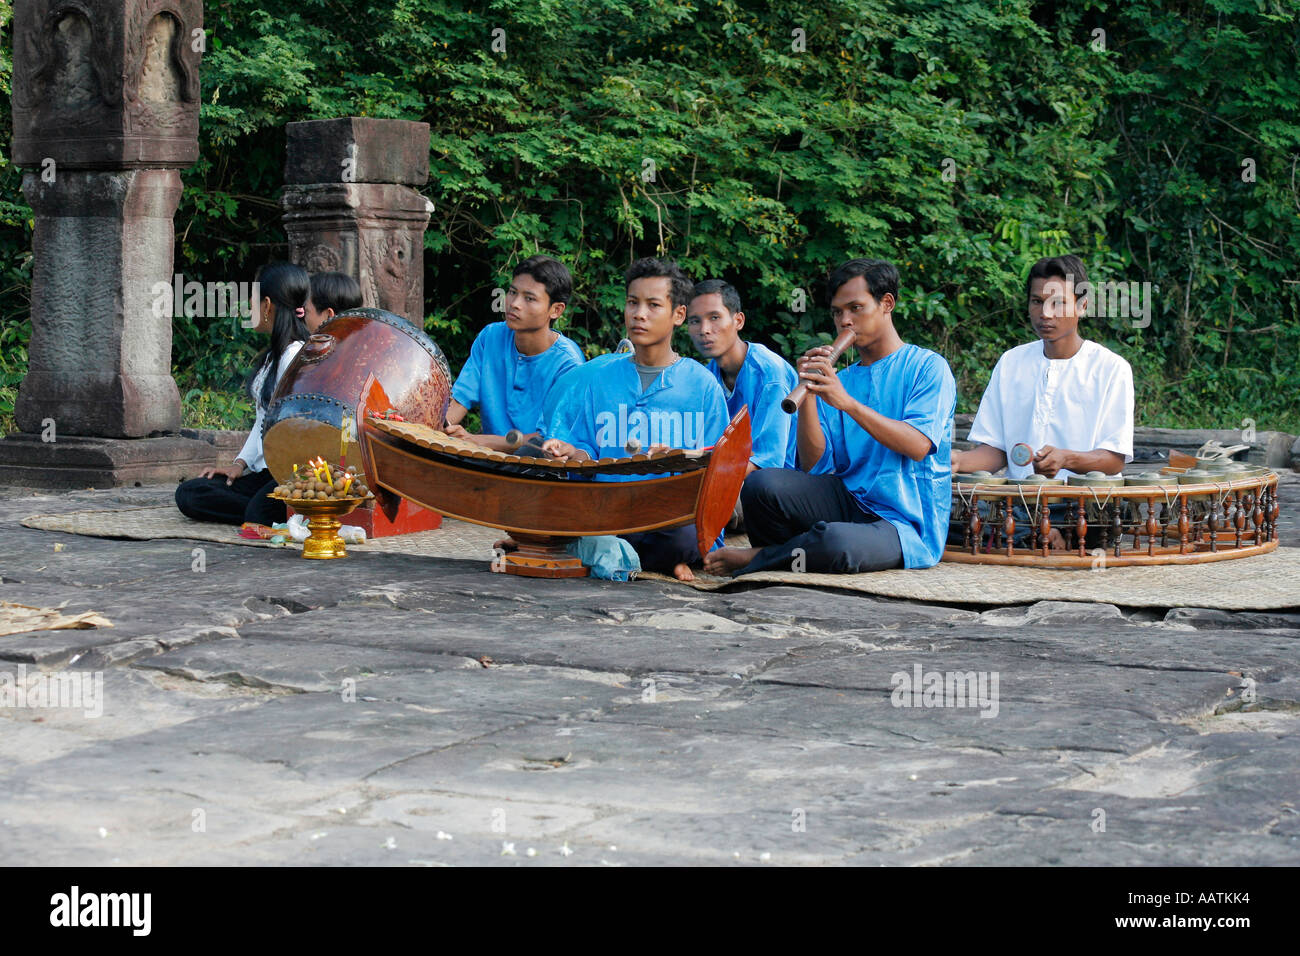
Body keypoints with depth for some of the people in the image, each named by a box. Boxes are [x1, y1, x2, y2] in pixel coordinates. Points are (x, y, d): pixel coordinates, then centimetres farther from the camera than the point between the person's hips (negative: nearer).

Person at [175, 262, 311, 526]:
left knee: (259, 513, -38)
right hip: (265, 473, 10)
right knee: (188, 494, -6)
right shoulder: (272, 355, 19)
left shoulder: (295, 357, -13)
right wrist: (241, 463, 11)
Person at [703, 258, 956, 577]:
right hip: (848, 500, 5)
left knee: (835, 541, -38)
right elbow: (815, 467, 4)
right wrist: (807, 394, -8)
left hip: (906, 523, -5)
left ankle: (757, 558, -9)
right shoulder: (838, 380, 16)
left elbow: (918, 447, -16)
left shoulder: (927, 367, 2)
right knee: (762, 484, -23)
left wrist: (846, 402, -22)